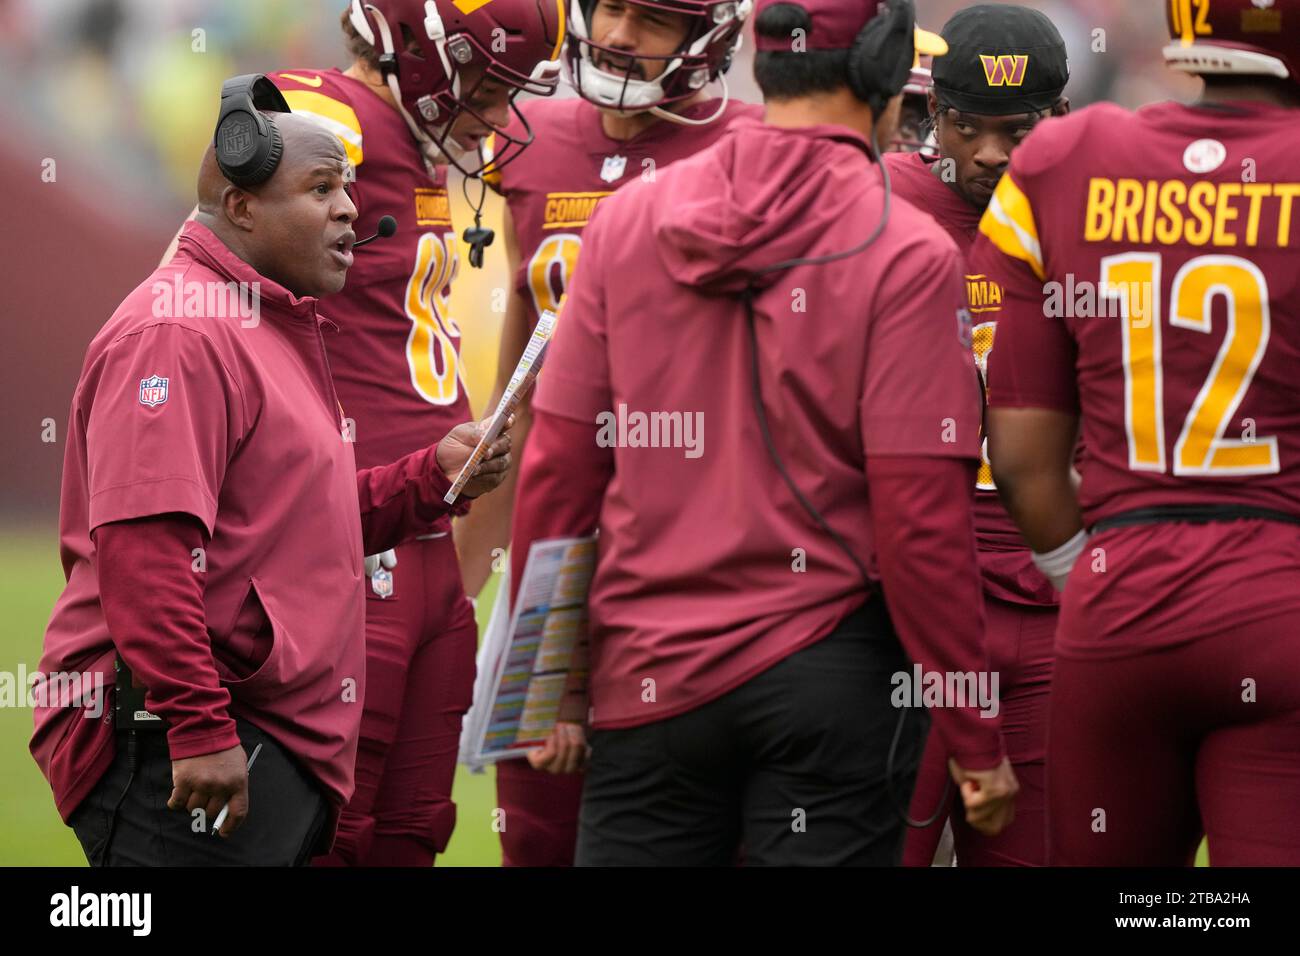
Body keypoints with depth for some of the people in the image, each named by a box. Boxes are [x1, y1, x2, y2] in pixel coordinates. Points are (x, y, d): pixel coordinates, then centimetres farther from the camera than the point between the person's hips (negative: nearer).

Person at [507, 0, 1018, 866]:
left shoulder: (628, 219, 4)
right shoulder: (906, 252, -8)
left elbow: (558, 468, 5)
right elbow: (921, 515, -11)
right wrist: (975, 740, -4)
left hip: (648, 677, 3)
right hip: (827, 663, -3)